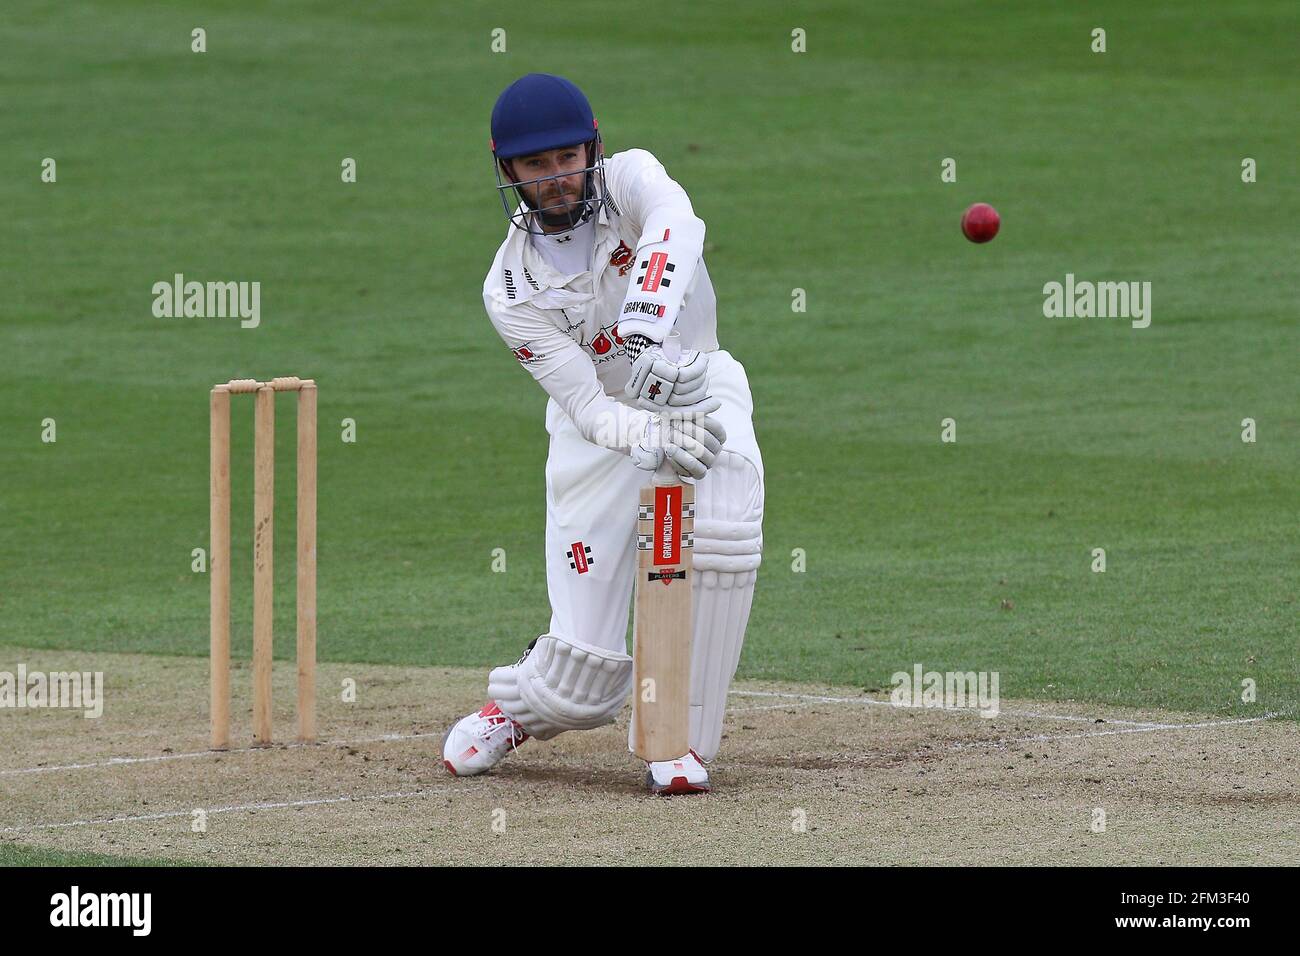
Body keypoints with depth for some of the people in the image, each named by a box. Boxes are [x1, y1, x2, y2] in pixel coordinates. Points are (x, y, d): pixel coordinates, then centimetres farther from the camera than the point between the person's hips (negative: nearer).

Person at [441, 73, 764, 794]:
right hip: (604, 423, -1)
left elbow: (677, 224, -42)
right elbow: (589, 408, -24)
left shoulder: (630, 179, -16)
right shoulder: (511, 289, -18)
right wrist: (656, 441, -45)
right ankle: (517, 706, 30)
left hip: (698, 389, 1)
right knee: (587, 685, -8)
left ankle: (681, 738, -15)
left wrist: (648, 331, -60)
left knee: (726, 535, -32)